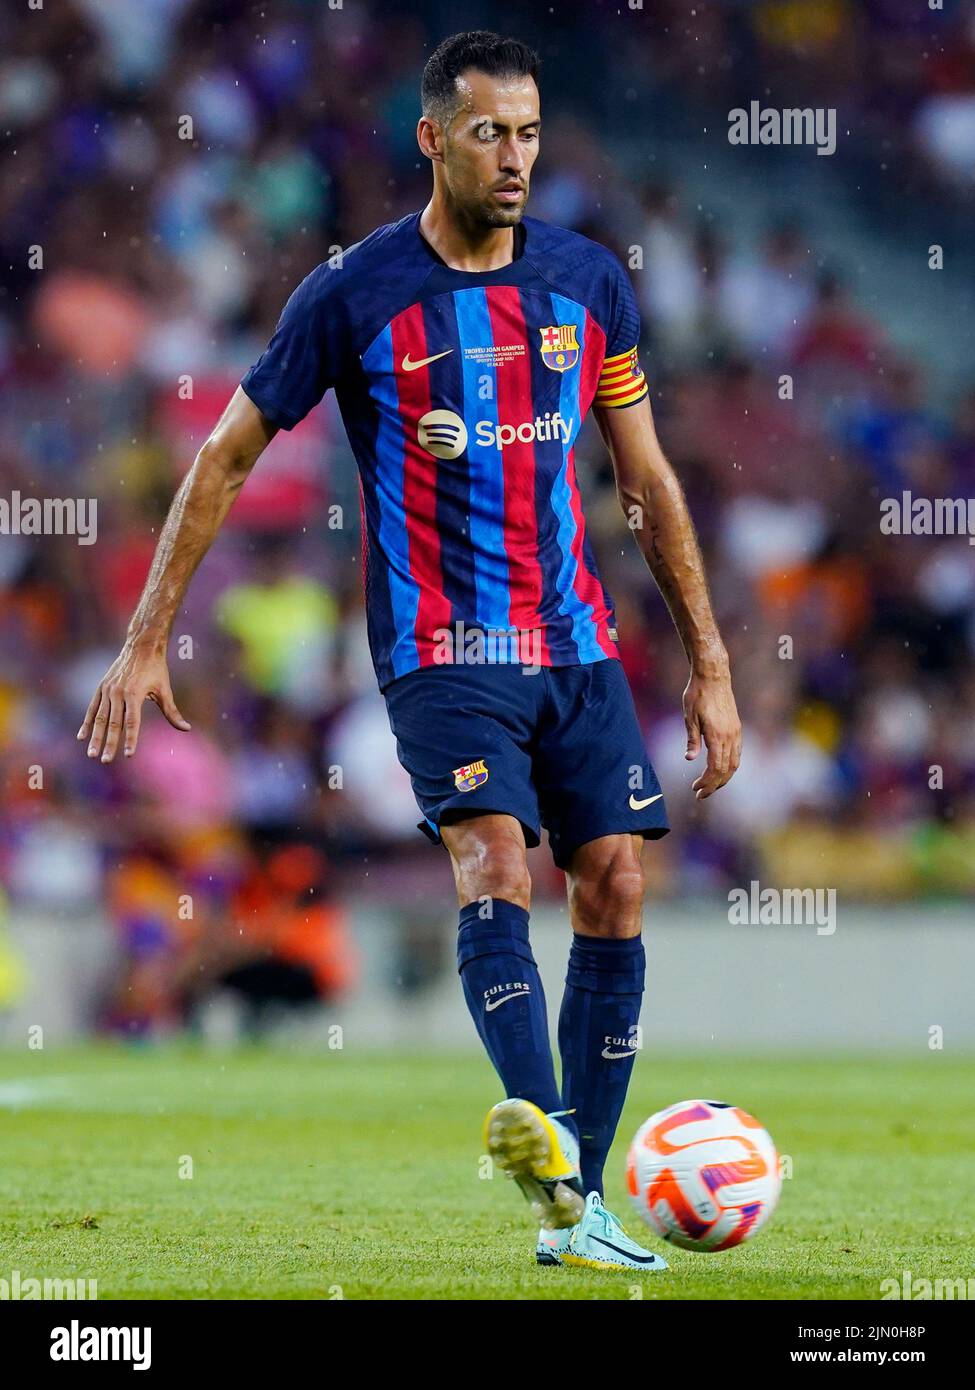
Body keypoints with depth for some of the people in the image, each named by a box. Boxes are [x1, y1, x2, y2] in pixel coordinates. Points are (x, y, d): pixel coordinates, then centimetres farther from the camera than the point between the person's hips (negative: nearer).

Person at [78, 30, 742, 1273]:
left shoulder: (588, 283, 6)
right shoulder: (356, 294, -5)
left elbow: (647, 480, 13)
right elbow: (224, 459, 2)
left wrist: (710, 664, 12)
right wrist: (146, 641, -1)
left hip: (577, 646, 4)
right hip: (443, 646, -4)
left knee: (614, 887, -3)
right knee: (494, 863, -24)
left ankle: (578, 1210, 4)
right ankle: (549, 1145, -45)